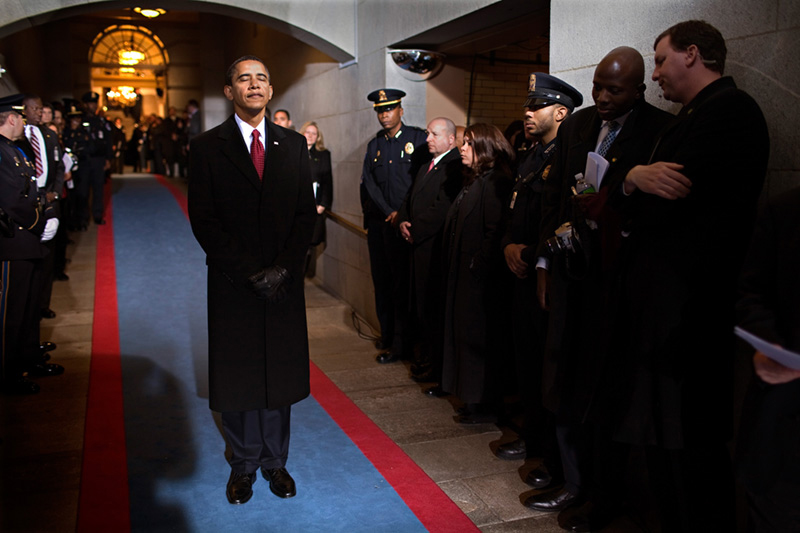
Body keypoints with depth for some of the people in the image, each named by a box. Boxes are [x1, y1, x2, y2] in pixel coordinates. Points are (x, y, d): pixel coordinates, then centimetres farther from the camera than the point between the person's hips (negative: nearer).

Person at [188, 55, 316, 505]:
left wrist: (282, 269, -9)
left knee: (280, 375, 10)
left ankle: (275, 460, 27)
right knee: (237, 379, 9)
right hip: (232, 283, -1)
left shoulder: (294, 144, 7)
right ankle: (244, 463, 28)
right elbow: (204, 219, -5)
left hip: (284, 283, 2)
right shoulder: (207, 146, 0)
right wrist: (248, 272, -12)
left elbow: (306, 212, 3)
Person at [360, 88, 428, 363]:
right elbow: (369, 183, 8)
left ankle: (401, 343, 4)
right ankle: (387, 334, 22)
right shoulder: (374, 145, 14)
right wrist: (389, 212, -6)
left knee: (402, 283, -3)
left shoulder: (418, 139, -1)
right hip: (378, 223, 5)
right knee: (381, 280, 9)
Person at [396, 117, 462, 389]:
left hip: (435, 248, -9)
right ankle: (425, 356, 27)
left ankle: (439, 368, 7)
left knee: (434, 307, -3)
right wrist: (403, 222, 2)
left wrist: (415, 231, -12)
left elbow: (443, 208, -20)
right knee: (419, 304, 14)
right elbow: (410, 200, 21)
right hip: (419, 246, 9)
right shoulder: (425, 168, 20)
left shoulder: (456, 167, -12)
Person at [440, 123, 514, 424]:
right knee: (465, 334, 15)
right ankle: (473, 398, 26)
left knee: (479, 339, -1)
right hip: (463, 275, 10)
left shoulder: (495, 182, -16)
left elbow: (495, 232, -22)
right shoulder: (473, 181, 15)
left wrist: (479, 269, -19)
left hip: (481, 278, -10)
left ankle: (484, 405, 11)